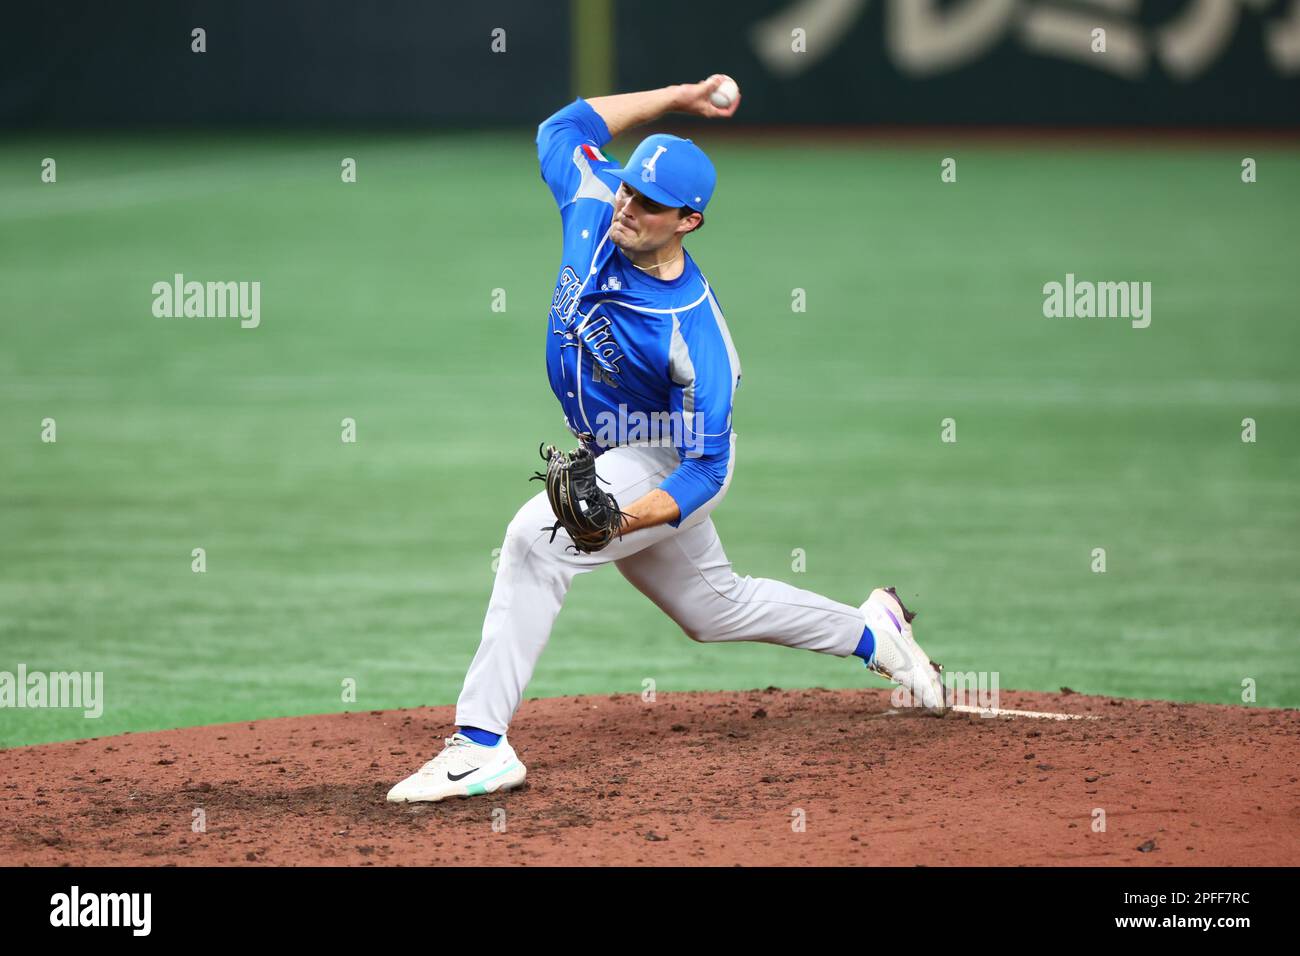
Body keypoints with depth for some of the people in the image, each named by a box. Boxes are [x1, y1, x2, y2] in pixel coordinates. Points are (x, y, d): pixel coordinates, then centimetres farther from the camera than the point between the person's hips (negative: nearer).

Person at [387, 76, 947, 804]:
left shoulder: (694, 332, -31)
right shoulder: (596, 209, -14)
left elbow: (706, 469, -27)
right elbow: (565, 126, 5)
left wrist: (624, 518, -42)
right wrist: (674, 98, -3)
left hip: (670, 467, -9)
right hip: (619, 460, 9)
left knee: (537, 537, -31)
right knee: (716, 607, 25)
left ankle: (482, 744, -32)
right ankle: (871, 631, 47)